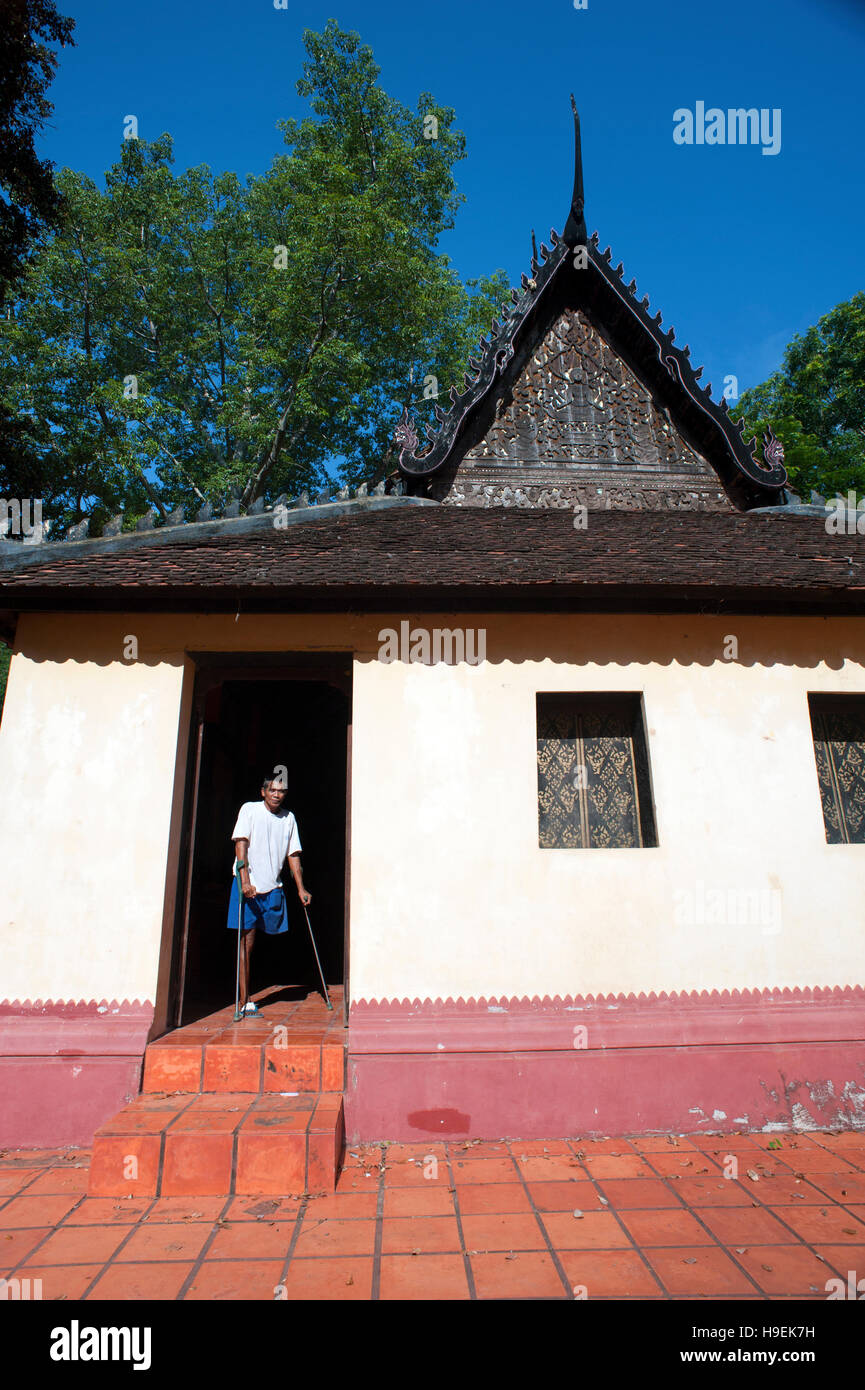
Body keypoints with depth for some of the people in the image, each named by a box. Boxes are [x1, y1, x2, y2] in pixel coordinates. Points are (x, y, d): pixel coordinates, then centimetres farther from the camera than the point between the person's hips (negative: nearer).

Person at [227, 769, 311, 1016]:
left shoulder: (289, 818, 10)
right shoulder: (249, 810, -2)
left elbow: (293, 854, 12)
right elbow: (241, 845, -10)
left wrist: (301, 888, 7)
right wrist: (245, 880, -20)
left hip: (273, 887, 4)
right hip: (247, 884, -4)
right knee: (246, 940, -4)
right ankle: (244, 1001, 2)